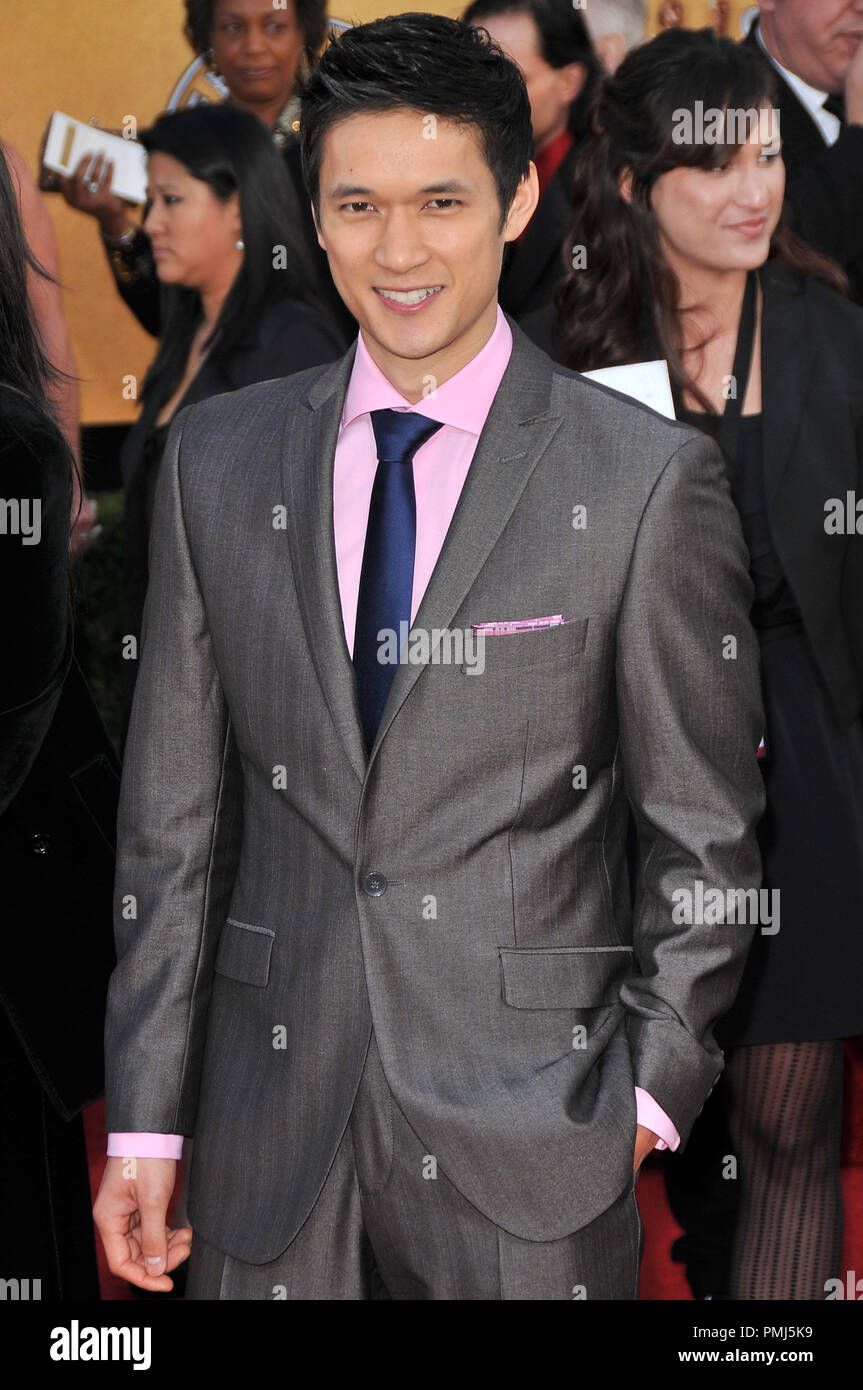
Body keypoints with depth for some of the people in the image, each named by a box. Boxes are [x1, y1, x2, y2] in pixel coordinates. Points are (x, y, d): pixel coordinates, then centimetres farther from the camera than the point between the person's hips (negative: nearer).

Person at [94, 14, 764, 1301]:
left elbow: (705, 833, 0)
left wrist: (654, 1086, -5)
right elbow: (173, 817, 7)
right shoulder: (218, 459, 5)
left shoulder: (651, 479, -5)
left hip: (528, 1146, -3)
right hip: (270, 1139, 3)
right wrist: (145, 1123, 5)